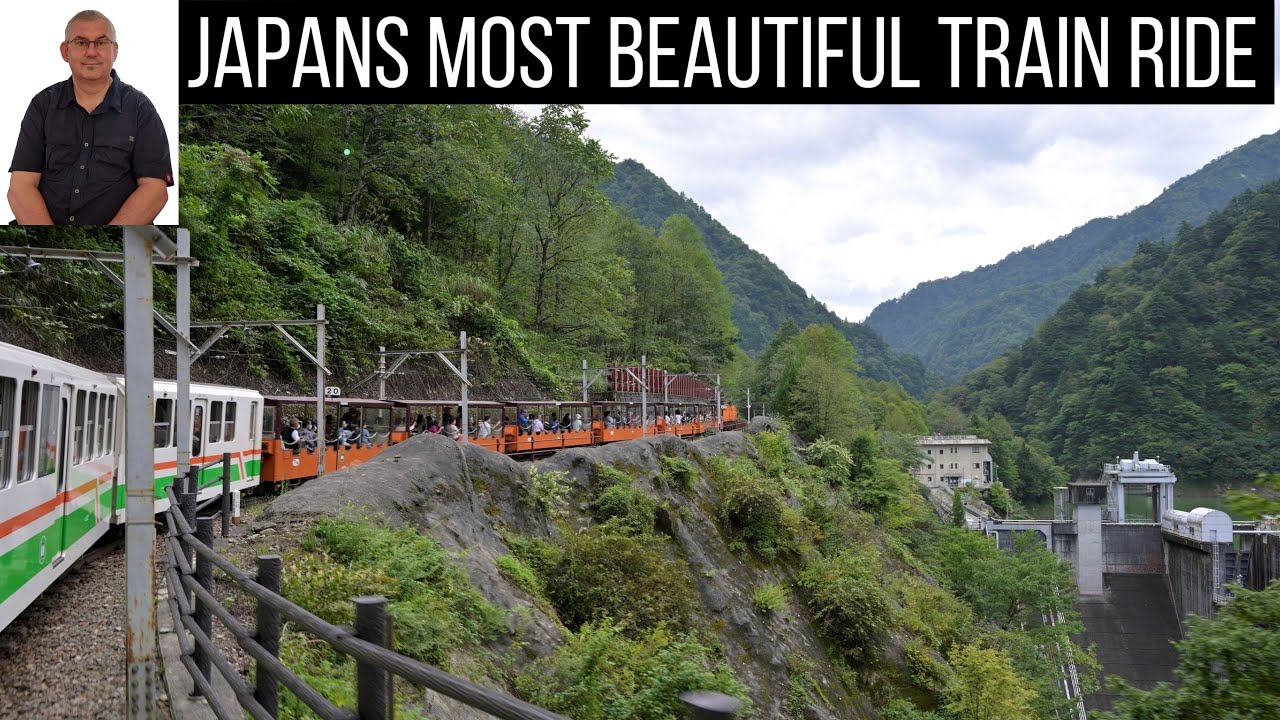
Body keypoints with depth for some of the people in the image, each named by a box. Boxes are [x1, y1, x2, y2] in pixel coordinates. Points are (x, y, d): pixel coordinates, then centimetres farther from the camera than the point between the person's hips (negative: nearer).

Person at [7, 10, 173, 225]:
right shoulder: (43, 104, 9)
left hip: (123, 225, -1)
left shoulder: (140, 108, 3)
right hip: (44, 221, 2)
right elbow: (20, 188, 2)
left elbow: (155, 189, -6)